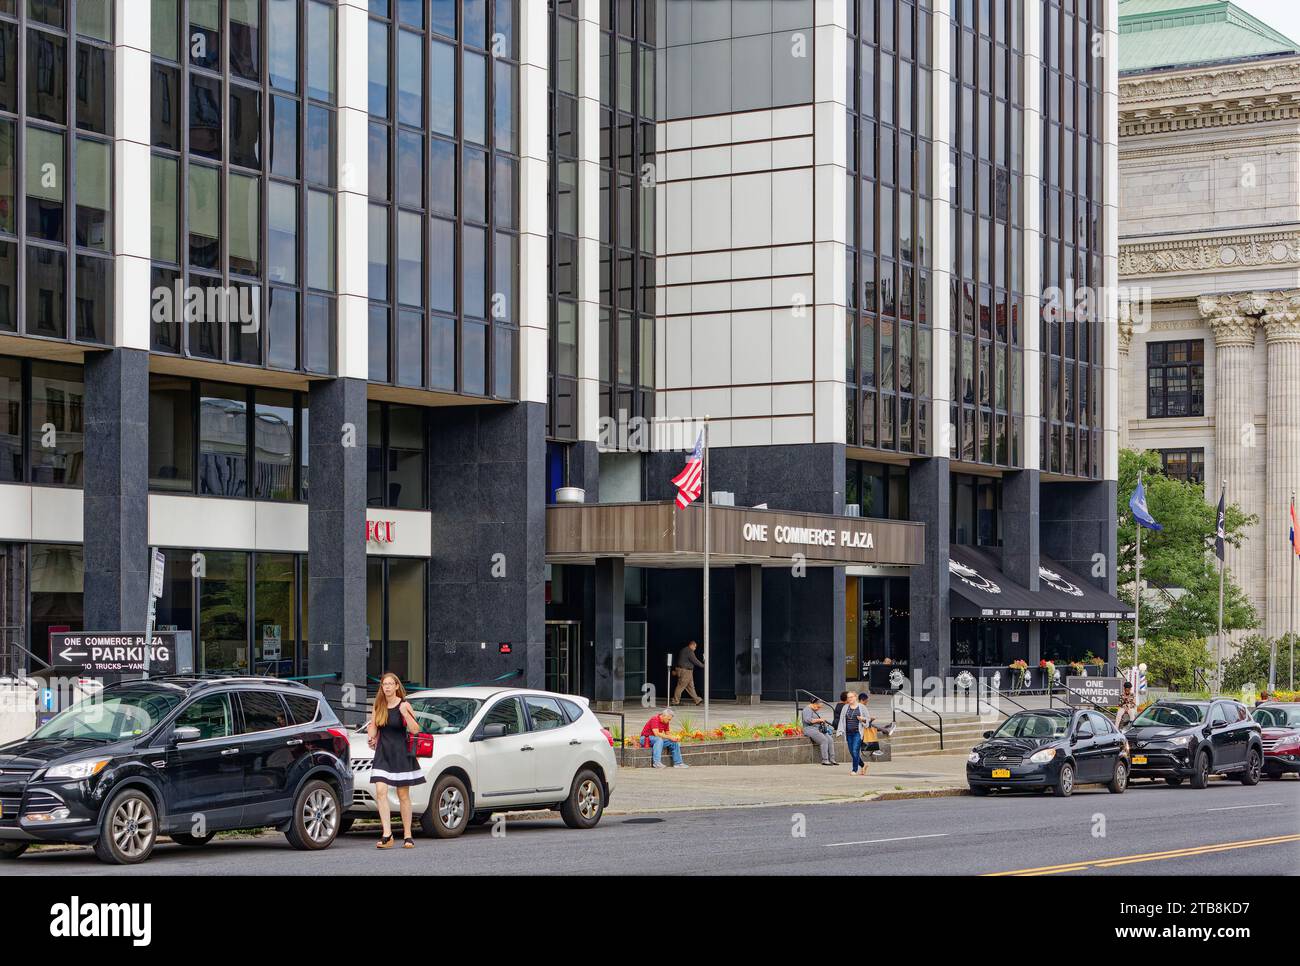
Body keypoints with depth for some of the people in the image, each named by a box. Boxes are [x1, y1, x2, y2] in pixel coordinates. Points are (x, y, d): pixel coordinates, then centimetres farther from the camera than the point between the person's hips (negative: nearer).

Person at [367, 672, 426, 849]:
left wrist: (405, 713, -24)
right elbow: (373, 727, 15)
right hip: (383, 753, 3)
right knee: (381, 791, -13)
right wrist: (371, 738, -7)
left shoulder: (404, 705, -4)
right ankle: (387, 835, -16)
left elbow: (415, 729, -10)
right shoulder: (378, 706, 8)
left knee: (403, 796, 4)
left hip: (401, 753, -3)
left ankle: (407, 835, 12)